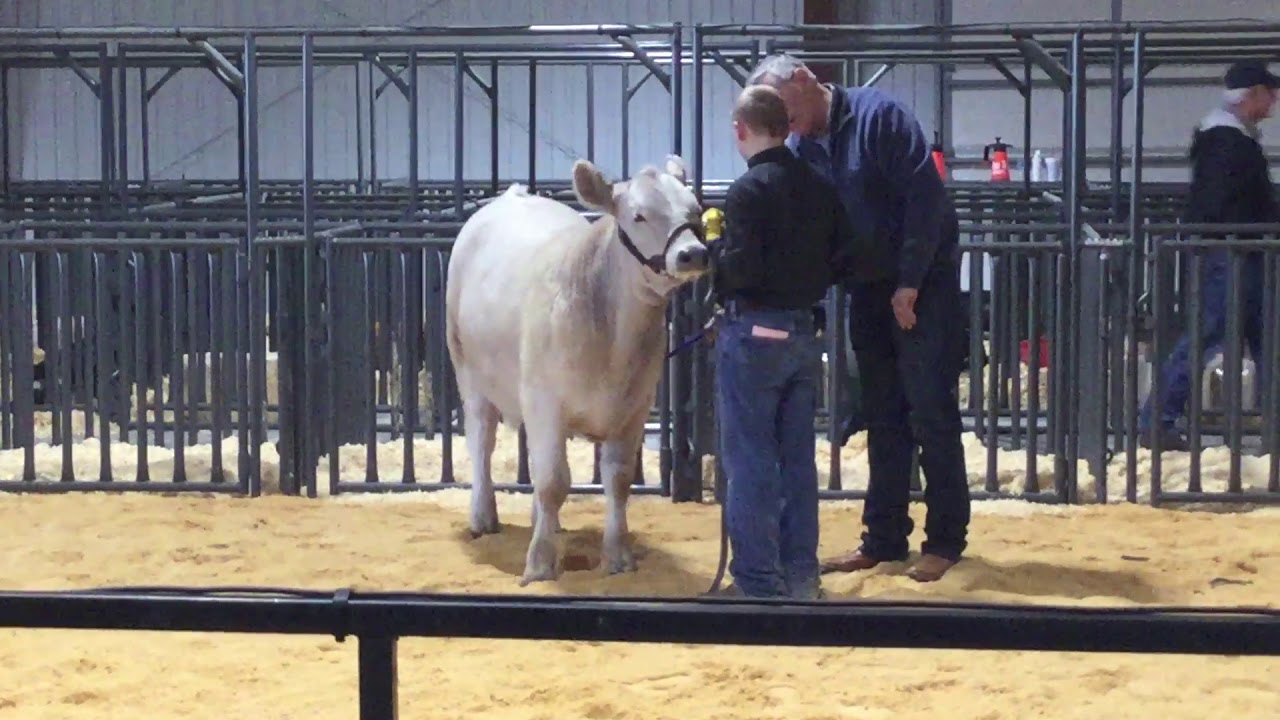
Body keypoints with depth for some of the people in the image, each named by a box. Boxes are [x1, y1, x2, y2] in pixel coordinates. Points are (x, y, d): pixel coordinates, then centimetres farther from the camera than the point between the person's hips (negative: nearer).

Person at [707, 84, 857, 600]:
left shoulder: (747, 191, -15)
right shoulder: (819, 188, 5)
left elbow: (740, 268, -22)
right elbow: (843, 258, 6)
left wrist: (712, 250, -3)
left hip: (753, 334, -7)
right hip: (803, 333, 7)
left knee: (749, 462, 0)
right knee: (798, 460, 13)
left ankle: (757, 582, 1)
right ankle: (800, 575, 18)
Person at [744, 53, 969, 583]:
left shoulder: (879, 116, -15)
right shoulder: (799, 148, 5)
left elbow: (924, 195, -19)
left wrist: (910, 283, -19)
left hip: (923, 285, -7)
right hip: (866, 290, 7)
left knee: (931, 411, -4)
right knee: (883, 420, 10)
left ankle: (945, 540, 4)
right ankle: (884, 539, 17)